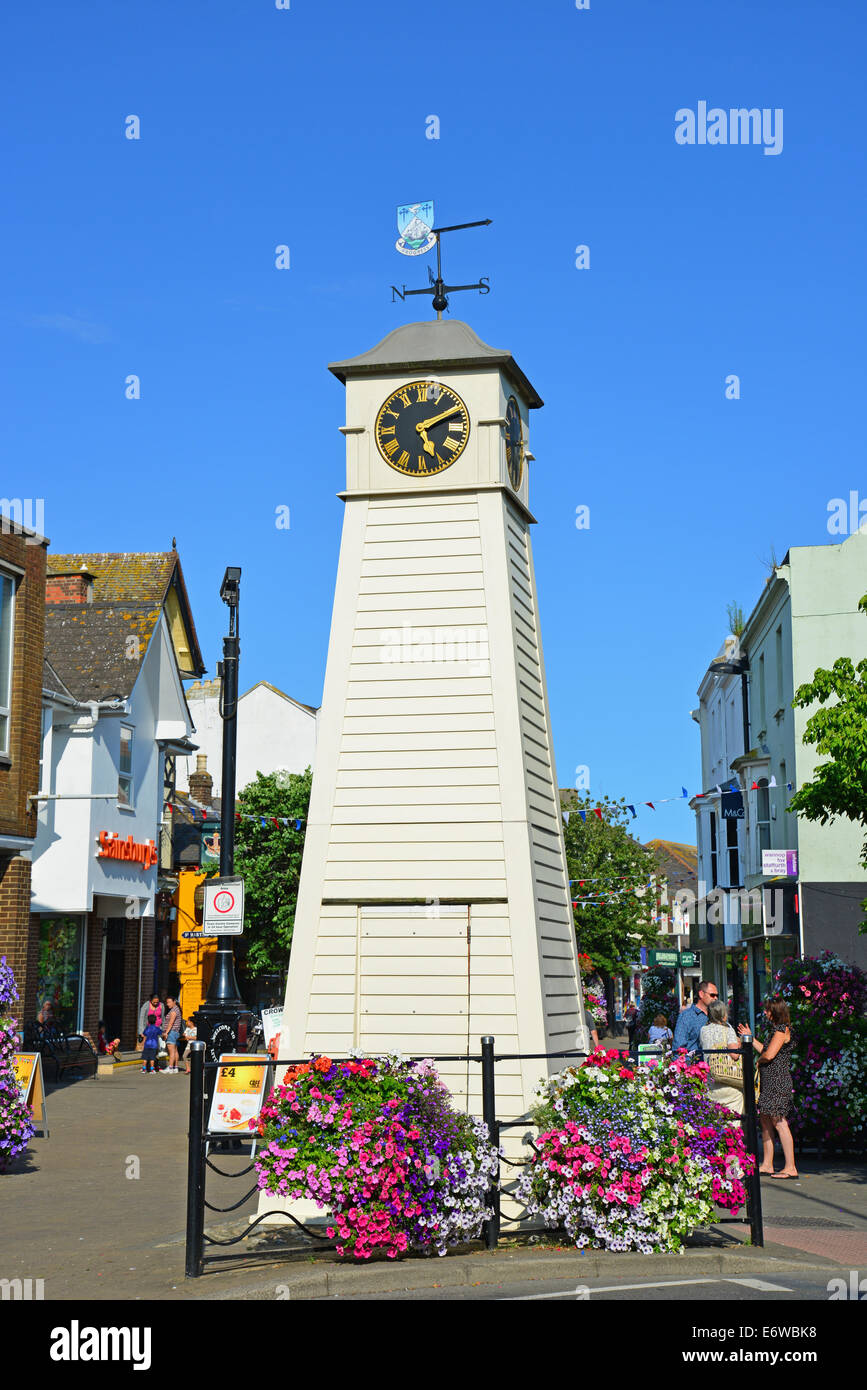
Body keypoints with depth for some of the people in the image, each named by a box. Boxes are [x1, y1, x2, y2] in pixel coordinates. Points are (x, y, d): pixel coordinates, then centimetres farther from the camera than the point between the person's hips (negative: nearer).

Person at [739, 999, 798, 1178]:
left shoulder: (782, 1030, -13)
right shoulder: (777, 1030, 17)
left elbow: (769, 1054, -20)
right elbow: (764, 1051, 22)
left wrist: (758, 1060, 0)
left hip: (778, 1081, -10)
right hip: (769, 1082, 10)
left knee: (779, 1123, -10)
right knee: (765, 1121, 12)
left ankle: (790, 1168, -9)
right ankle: (767, 1165, 18)